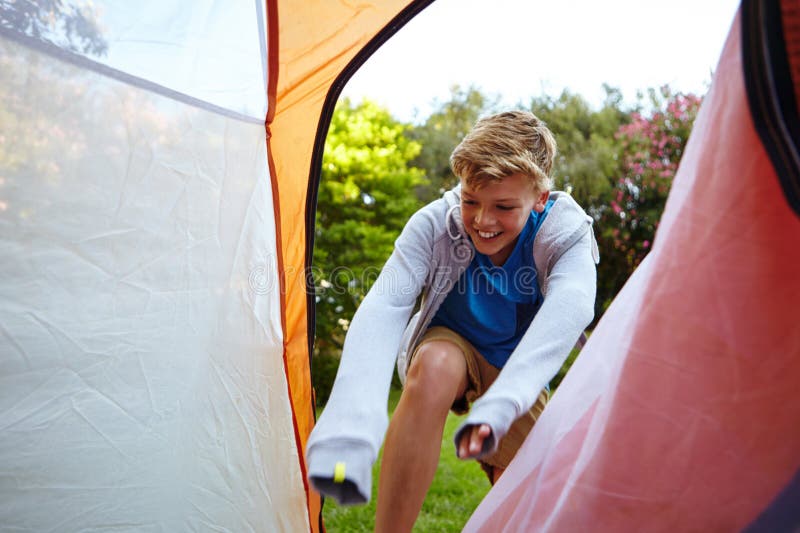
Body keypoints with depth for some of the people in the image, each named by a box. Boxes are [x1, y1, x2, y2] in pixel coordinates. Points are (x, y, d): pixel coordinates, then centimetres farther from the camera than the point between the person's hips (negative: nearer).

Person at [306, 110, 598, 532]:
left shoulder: (566, 232, -28)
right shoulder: (435, 224, -29)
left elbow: (569, 308, -47)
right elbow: (383, 306, -41)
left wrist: (500, 403, -65)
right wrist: (350, 428, -57)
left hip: (516, 367, 2)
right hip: (447, 344, -2)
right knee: (435, 365, -38)